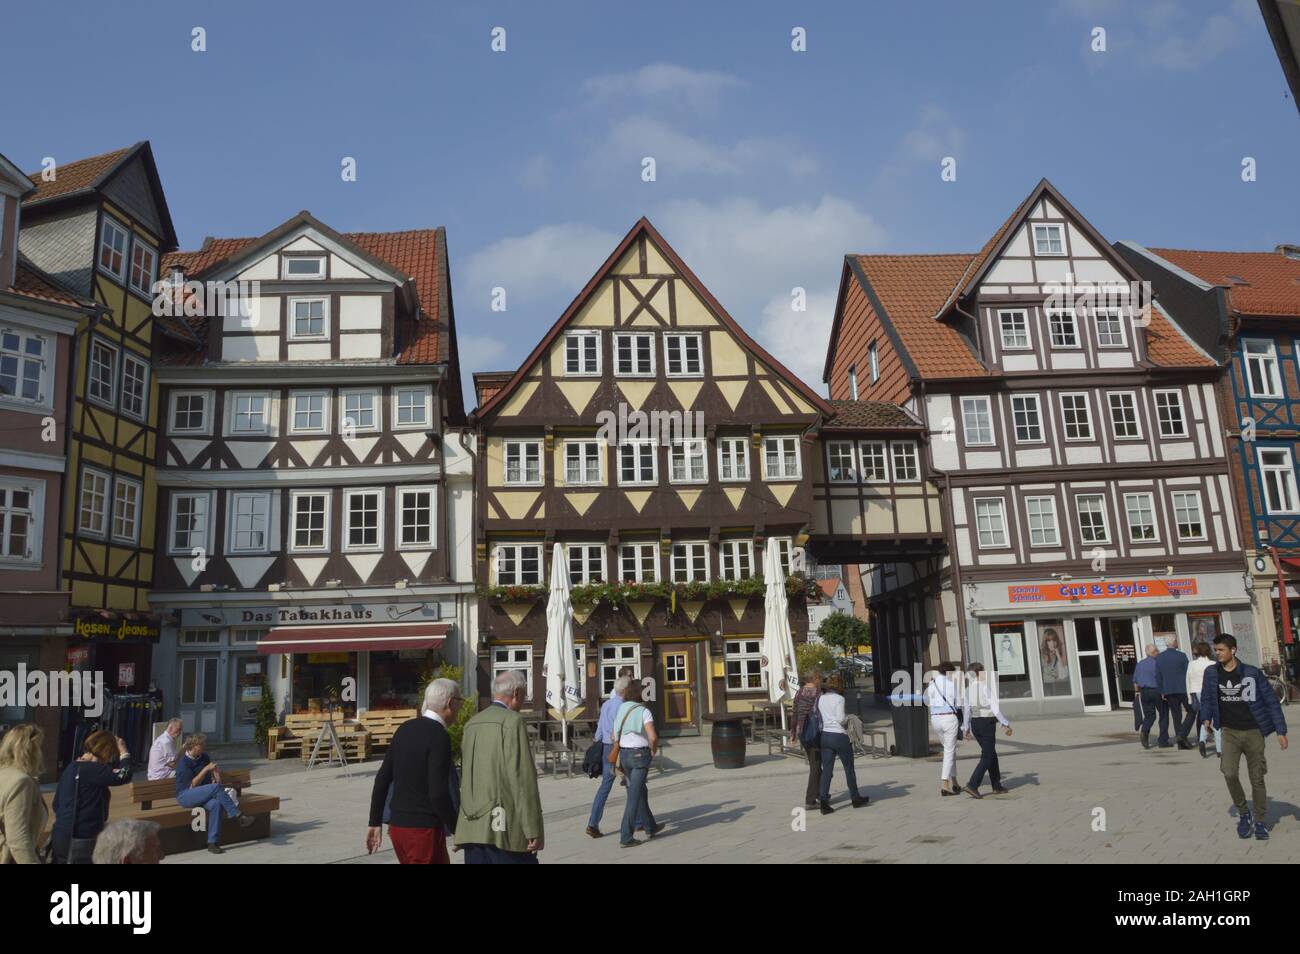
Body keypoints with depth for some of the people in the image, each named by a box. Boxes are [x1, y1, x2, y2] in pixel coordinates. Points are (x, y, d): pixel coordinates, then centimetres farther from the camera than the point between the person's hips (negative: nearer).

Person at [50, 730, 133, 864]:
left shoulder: (72, 768, 10)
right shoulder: (90, 769, -18)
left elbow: (57, 804, 16)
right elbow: (123, 775, -27)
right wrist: (124, 752, -13)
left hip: (63, 836, 10)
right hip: (79, 841, -10)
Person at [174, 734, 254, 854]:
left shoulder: (205, 757, 9)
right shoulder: (183, 763, -11)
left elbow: (216, 768, 27)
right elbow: (192, 785, -15)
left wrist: (216, 777, 7)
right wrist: (206, 769, -19)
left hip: (203, 794, 6)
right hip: (185, 796, -6)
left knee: (216, 804, -31)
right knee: (216, 788, -32)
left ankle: (212, 843, -31)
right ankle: (239, 816, -28)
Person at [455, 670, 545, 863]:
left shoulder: (471, 724, 14)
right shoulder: (512, 721, -9)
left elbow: (465, 777, 15)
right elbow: (523, 777, -14)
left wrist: (461, 830, 19)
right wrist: (534, 830, -13)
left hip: (471, 828, 7)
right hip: (504, 827, -7)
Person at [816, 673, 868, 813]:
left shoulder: (820, 698, 5)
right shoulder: (839, 698, -11)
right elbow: (840, 719, -15)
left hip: (825, 736, 5)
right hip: (839, 736, -5)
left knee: (826, 769, 4)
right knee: (849, 768, 11)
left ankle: (823, 799, -6)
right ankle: (856, 798, 24)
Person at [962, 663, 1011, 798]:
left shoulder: (968, 688, 6)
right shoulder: (987, 686, -13)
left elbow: (965, 709, 8)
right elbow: (995, 707, -18)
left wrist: (966, 728, 16)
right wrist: (1006, 724, -12)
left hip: (974, 723, 7)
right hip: (987, 723, -7)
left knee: (992, 754, 18)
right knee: (987, 757, -3)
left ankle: (997, 787, 23)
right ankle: (972, 785, -14)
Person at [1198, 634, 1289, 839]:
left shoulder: (1252, 673, -6)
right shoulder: (1211, 673, 0)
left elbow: (1271, 701, -2)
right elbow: (1206, 698, 12)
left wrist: (1281, 731, -4)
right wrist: (1206, 718, -3)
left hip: (1253, 732, -1)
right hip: (1229, 732, 1)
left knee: (1257, 778, 7)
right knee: (1229, 773, -15)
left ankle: (1260, 821, 25)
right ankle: (1243, 813, 9)